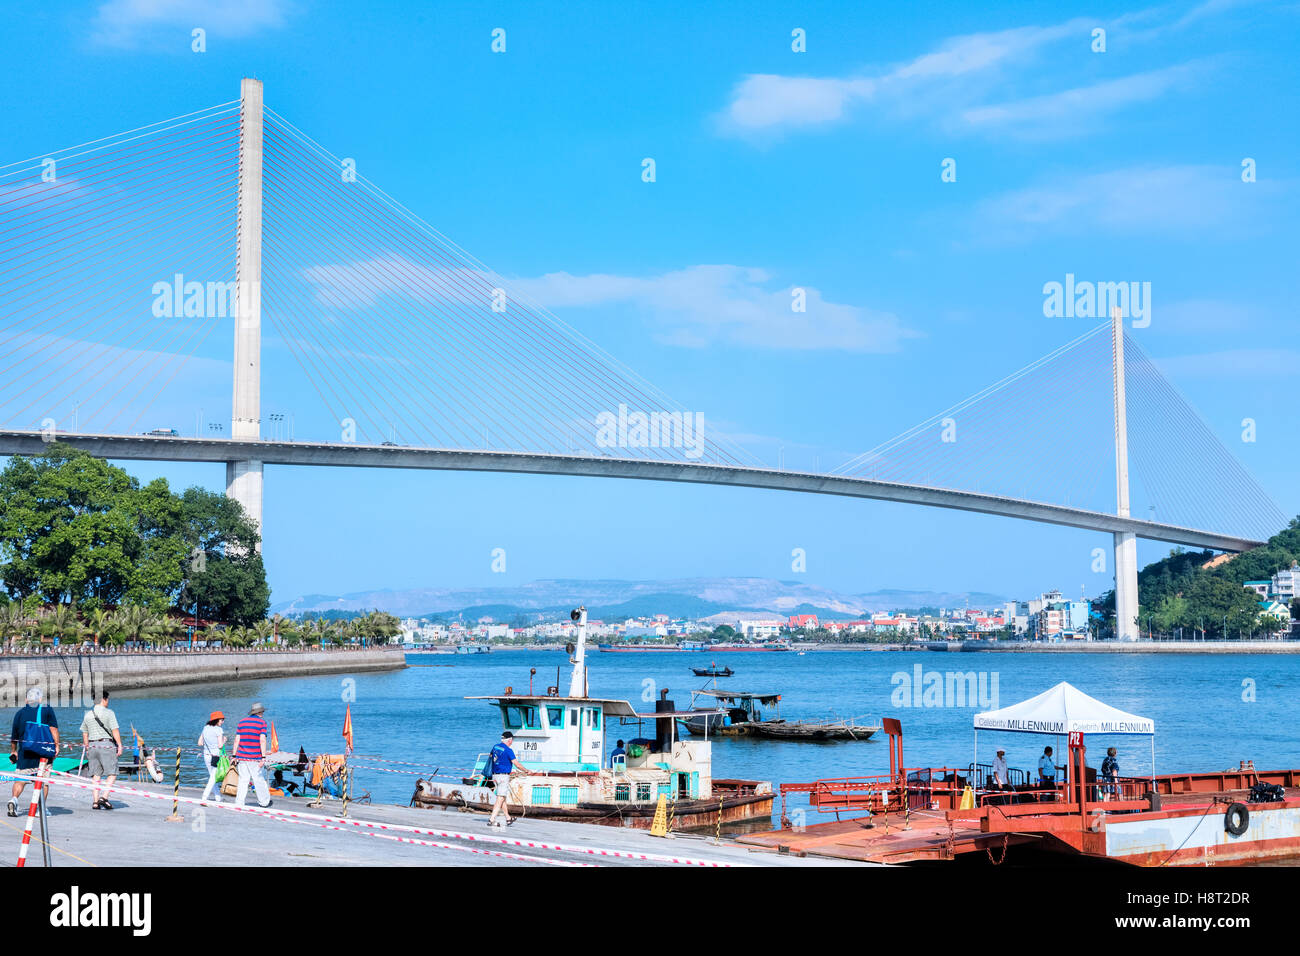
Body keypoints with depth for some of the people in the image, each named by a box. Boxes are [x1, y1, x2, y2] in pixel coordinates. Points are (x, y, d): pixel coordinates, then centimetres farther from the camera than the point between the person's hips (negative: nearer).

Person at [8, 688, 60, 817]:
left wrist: (13, 751, 26)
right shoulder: (47, 711, 3)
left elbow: (14, 736, 14)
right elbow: (53, 729, -9)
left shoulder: (19, 713, 9)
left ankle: (14, 798, -20)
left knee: (20, 779, 5)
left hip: (25, 753, 1)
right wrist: (57, 745, -10)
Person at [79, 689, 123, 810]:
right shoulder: (108, 713, -6)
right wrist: (120, 745, -8)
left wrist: (87, 748, 23)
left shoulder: (87, 715, 11)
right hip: (106, 745, -5)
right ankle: (104, 797, -14)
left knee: (95, 775, 8)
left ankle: (95, 802, 5)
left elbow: (85, 734, 16)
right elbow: (115, 731, -11)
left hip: (92, 746, 6)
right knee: (112, 774, 0)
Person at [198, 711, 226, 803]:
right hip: (216, 756, -7)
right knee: (214, 778, 0)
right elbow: (220, 745, -16)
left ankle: (218, 798, 23)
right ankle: (204, 798, -8)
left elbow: (200, 743, 10)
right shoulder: (218, 730, -13)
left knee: (212, 777, 16)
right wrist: (224, 740, 3)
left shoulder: (205, 728, 7)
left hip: (206, 755, 7)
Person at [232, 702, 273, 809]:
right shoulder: (262, 722, -2)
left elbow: (237, 740, 9)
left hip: (241, 756, 4)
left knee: (243, 780, 7)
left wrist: (234, 756, 12)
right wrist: (263, 757, -11)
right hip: (254, 758, -4)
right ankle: (264, 802, 15)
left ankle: (239, 803, 3)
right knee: (259, 780, 5)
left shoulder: (241, 722, 12)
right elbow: (262, 740, -10)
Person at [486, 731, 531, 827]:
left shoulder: (495, 747, 9)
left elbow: (490, 757, 26)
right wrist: (526, 771, 0)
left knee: (503, 798, 17)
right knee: (500, 798, -8)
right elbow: (517, 765, -15)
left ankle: (508, 819, 25)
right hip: (503, 776, -8)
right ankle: (492, 820, -14)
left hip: (495, 775, 8)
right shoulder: (508, 750, -13)